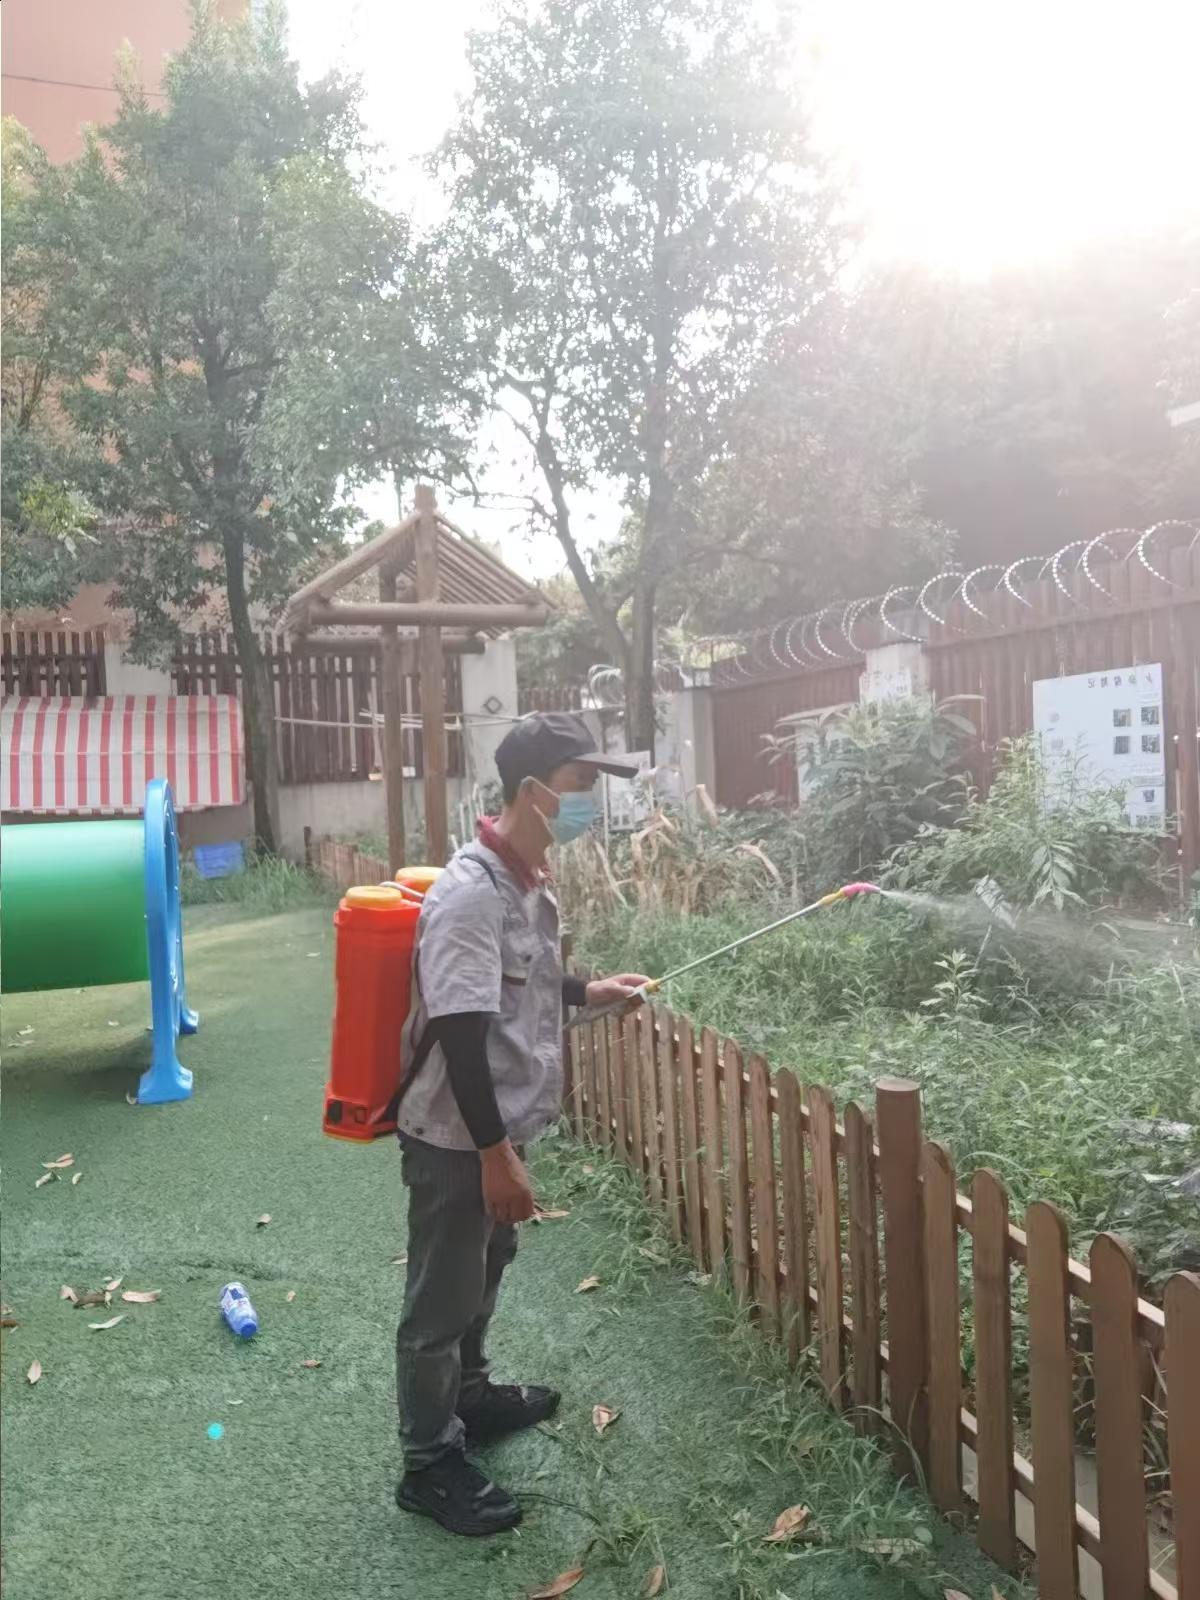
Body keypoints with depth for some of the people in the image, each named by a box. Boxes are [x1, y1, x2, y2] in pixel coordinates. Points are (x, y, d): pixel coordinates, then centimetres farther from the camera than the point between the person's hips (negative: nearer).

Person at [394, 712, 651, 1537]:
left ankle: (470, 1395, 49)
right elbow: (459, 1029, -28)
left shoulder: (531, 880, 3)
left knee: (484, 1273, 27)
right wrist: (495, 1153, -25)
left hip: (500, 1127, 9)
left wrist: (587, 992, 12)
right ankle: (431, 1464, 28)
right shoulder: (472, 893, -27)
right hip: (456, 1137, -9)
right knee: (442, 1298, 9)